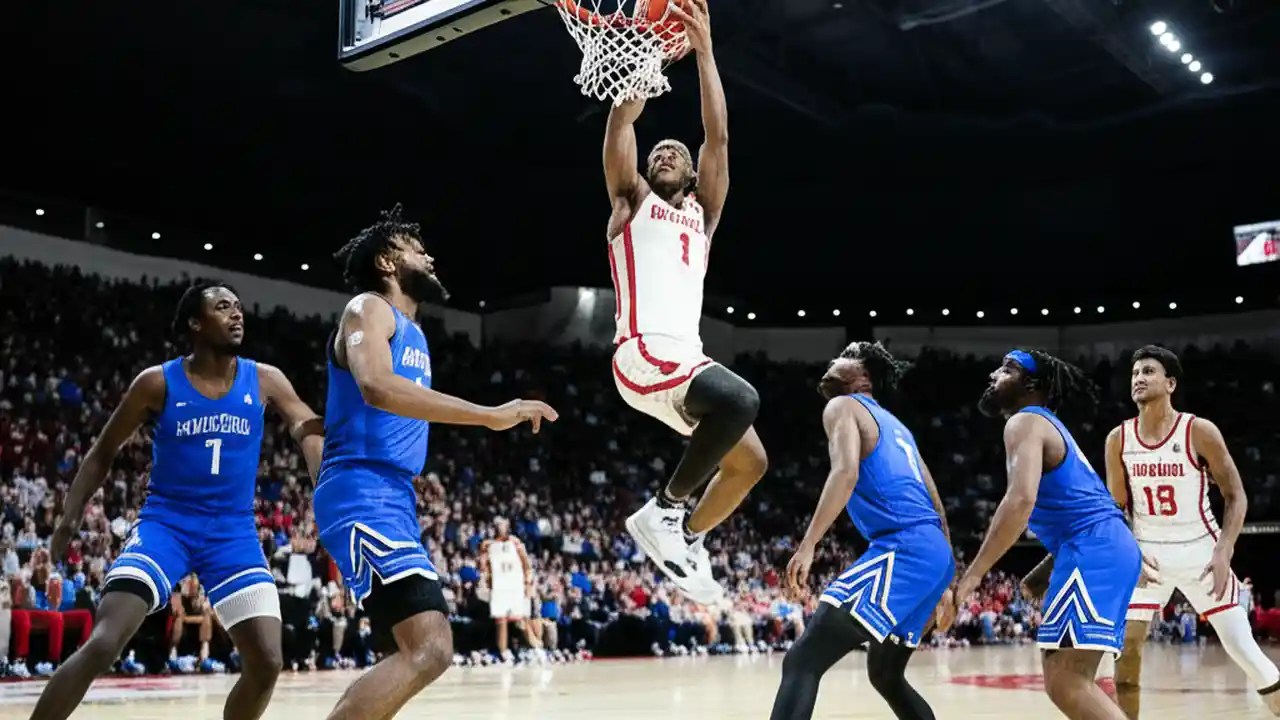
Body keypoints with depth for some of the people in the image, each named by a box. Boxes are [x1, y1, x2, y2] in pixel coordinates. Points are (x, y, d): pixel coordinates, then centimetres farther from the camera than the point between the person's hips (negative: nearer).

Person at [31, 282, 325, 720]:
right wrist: (71, 516, -1)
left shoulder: (264, 380, 1)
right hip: (165, 524, -2)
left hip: (234, 533, 2)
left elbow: (311, 432, -4)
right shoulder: (158, 382, -3)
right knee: (102, 645, -20)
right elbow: (103, 451, 8)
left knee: (266, 662, -6)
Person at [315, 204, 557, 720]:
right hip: (364, 496, -10)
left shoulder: (413, 334, 23)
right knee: (429, 648, -21)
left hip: (393, 500, 10)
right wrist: (488, 415, -27)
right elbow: (377, 387, -25)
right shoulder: (369, 309, -5)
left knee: (409, 654, 13)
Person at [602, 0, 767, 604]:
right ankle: (664, 511, -17)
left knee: (749, 462, 6)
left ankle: (687, 539, 20)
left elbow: (718, 135, 14)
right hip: (643, 352, -7)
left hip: (687, 354, 7)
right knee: (741, 400, -28)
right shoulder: (633, 201, 14)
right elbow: (625, 113, 5)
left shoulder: (703, 213, 24)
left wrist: (703, 49, 11)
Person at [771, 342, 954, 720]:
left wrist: (807, 545, -22)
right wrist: (943, 582, 32)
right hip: (932, 551, 9)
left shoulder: (843, 406, 4)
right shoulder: (895, 426, 30)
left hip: (902, 550, -9)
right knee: (885, 675, 26)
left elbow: (846, 473, -16)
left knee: (802, 662, -16)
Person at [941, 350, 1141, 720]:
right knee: (1068, 680, 17)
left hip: (1093, 551, -10)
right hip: (1106, 547, 10)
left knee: (1066, 683, -16)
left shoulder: (1024, 422, -5)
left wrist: (971, 577, -22)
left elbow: (1022, 501, -22)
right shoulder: (1048, 423, 26)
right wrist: (1042, 574, 34)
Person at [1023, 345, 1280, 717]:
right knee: (1127, 647, -4)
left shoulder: (1200, 431, -14)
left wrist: (1224, 552, -17)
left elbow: (1235, 496, -6)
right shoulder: (1118, 439, -4)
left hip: (1201, 552, -3)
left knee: (1244, 650, -2)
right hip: (1148, 554, 3)